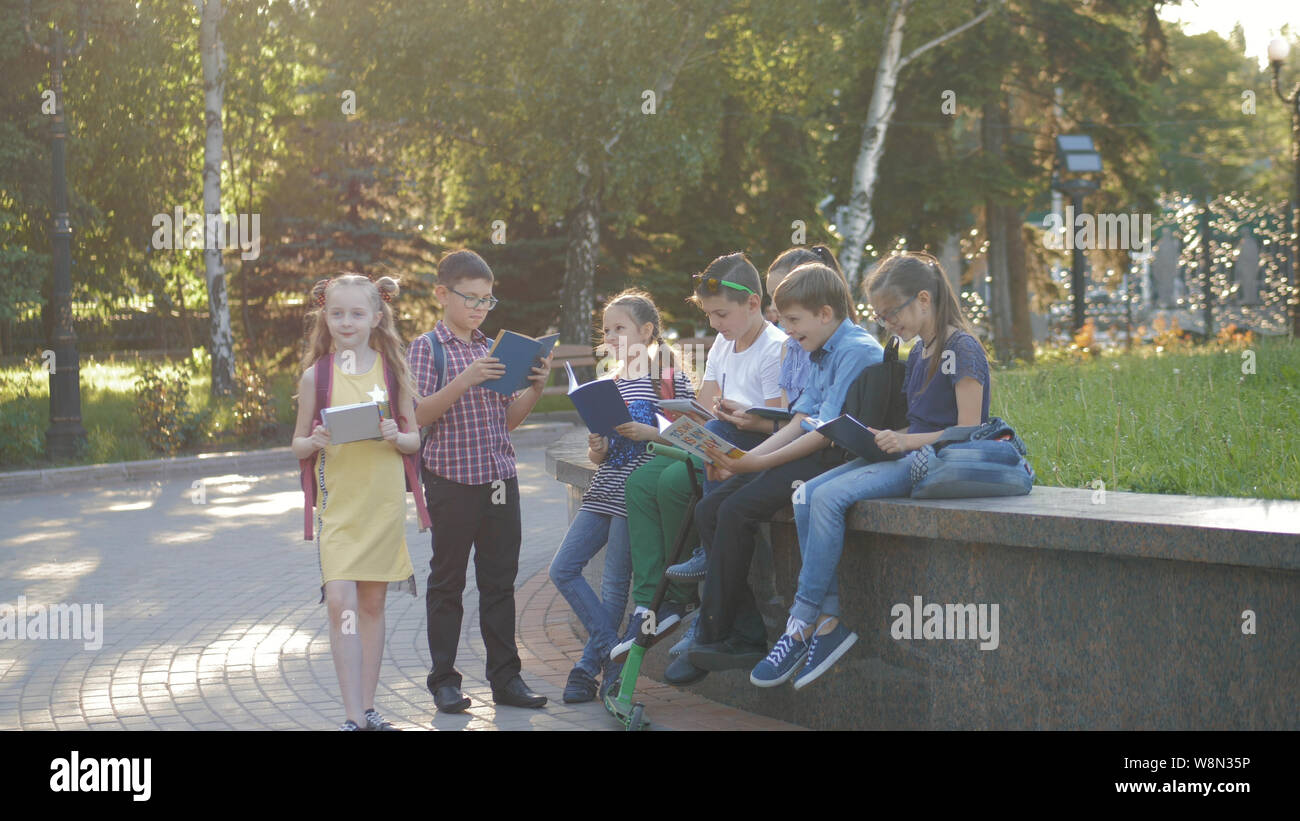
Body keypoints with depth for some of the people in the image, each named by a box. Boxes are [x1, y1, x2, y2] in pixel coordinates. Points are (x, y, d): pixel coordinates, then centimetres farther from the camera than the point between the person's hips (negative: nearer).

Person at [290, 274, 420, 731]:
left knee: (373, 603, 9)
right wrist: (314, 442, -15)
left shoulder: (391, 370, 4)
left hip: (384, 503, 2)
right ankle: (354, 716, -10)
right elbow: (298, 444, 6)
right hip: (337, 502, -1)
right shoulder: (316, 375, 1)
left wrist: (396, 437, -14)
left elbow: (414, 439, 8)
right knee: (341, 602, -12)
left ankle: (367, 709, 19)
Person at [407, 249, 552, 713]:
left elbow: (508, 419, 14)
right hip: (451, 479, -5)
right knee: (447, 580, 4)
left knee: (500, 579, 8)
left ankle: (505, 678, 15)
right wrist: (465, 380, -25)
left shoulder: (493, 349, 12)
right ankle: (444, 680, 12)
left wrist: (536, 388, -3)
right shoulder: (427, 348, -4)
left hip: (499, 478, 5)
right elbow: (418, 414, -15)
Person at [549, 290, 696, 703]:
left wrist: (650, 433, -20)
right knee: (563, 568, 1)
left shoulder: (670, 376, -5)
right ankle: (614, 653, 7)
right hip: (605, 486, 8)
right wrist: (596, 450, -4)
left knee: (615, 582, -2)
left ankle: (590, 668, 11)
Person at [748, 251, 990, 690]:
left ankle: (802, 625, -21)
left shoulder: (962, 349, -11)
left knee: (830, 497, -26)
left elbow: (967, 432, -15)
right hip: (909, 454, 9)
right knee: (807, 496, -13)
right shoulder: (917, 354, 17)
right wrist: (879, 437, 3)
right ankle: (830, 620, -17)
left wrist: (906, 441, -24)